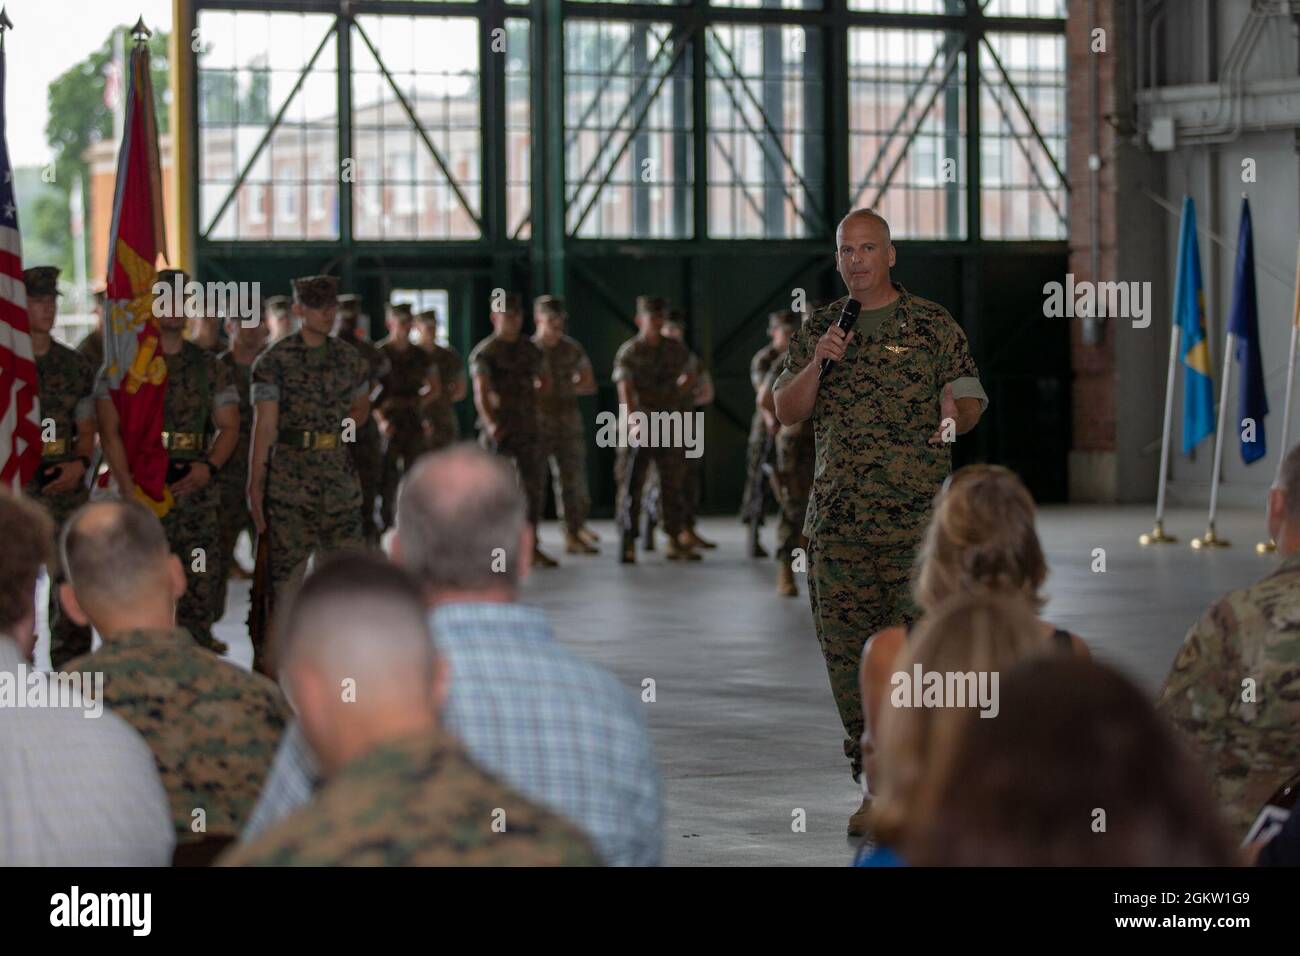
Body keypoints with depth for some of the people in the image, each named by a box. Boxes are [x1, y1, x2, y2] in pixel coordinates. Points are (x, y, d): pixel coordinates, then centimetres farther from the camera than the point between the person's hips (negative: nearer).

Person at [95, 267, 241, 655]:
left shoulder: (209, 367, 14)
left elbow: (229, 426, 11)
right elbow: (110, 431, -2)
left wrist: (209, 467, -10)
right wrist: (131, 489, -13)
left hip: (195, 489, 3)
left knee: (202, 586, -2)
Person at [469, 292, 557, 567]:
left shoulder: (531, 350, 13)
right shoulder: (484, 352, -4)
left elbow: (545, 383, 26)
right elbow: (480, 392, -15)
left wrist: (531, 400, 8)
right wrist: (490, 423, -29)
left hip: (528, 427, 5)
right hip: (498, 429, -5)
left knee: (534, 486, 2)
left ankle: (532, 547, 8)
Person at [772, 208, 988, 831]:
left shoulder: (933, 325, 4)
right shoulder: (818, 329, 13)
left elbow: (970, 398, 4)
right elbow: (786, 412, 9)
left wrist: (954, 417, -19)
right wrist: (816, 364, -8)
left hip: (917, 510, -3)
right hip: (838, 511, 4)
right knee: (843, 637, 4)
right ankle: (868, 773, 14)